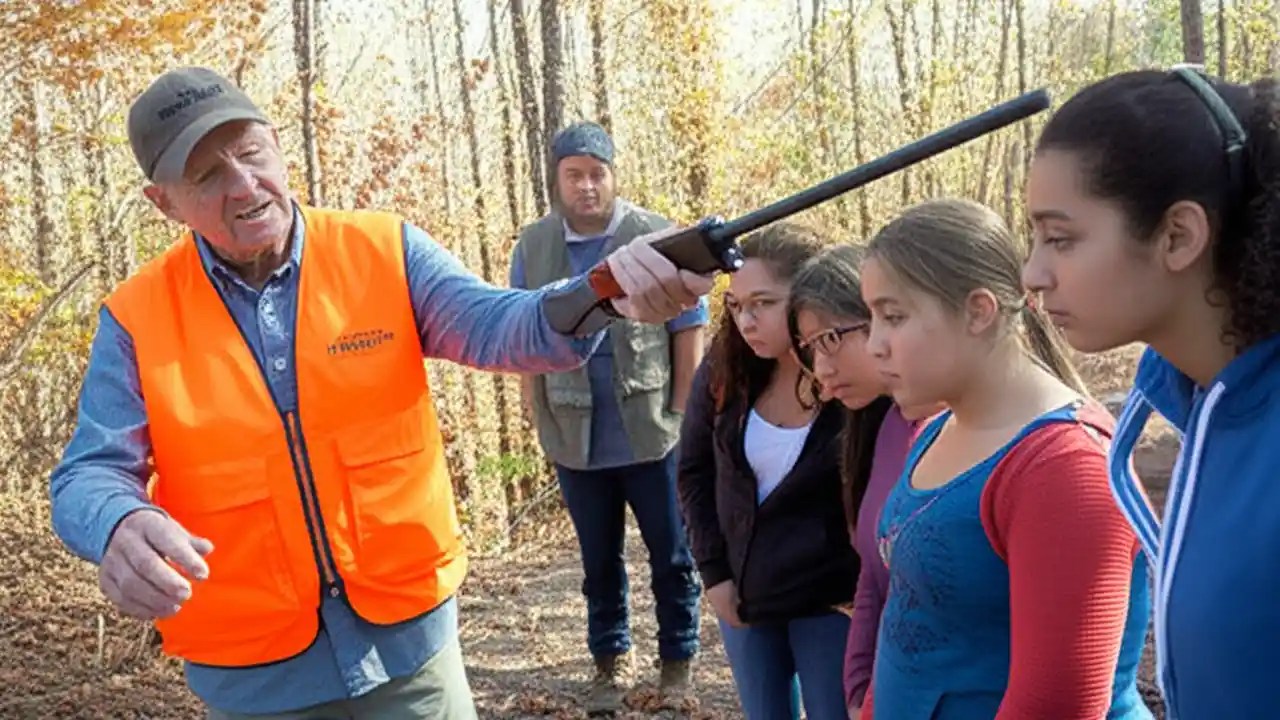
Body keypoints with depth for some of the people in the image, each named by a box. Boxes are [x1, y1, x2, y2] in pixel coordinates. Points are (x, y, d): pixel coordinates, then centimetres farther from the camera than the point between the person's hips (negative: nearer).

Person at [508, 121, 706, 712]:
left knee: (672, 555, 12)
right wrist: (539, 418, 3)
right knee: (598, 559, 17)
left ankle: (678, 661, 30)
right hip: (574, 440, 2)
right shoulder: (532, 248, 1)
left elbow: (689, 329, -3)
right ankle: (611, 660, 35)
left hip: (653, 434, -2)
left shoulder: (657, 237, -6)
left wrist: (680, 412, -6)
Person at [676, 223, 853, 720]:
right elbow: (694, 470, 5)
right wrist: (714, 571, 1)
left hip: (830, 602, -4)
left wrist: (863, 594, -13)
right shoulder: (725, 368, -6)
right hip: (743, 594, 5)